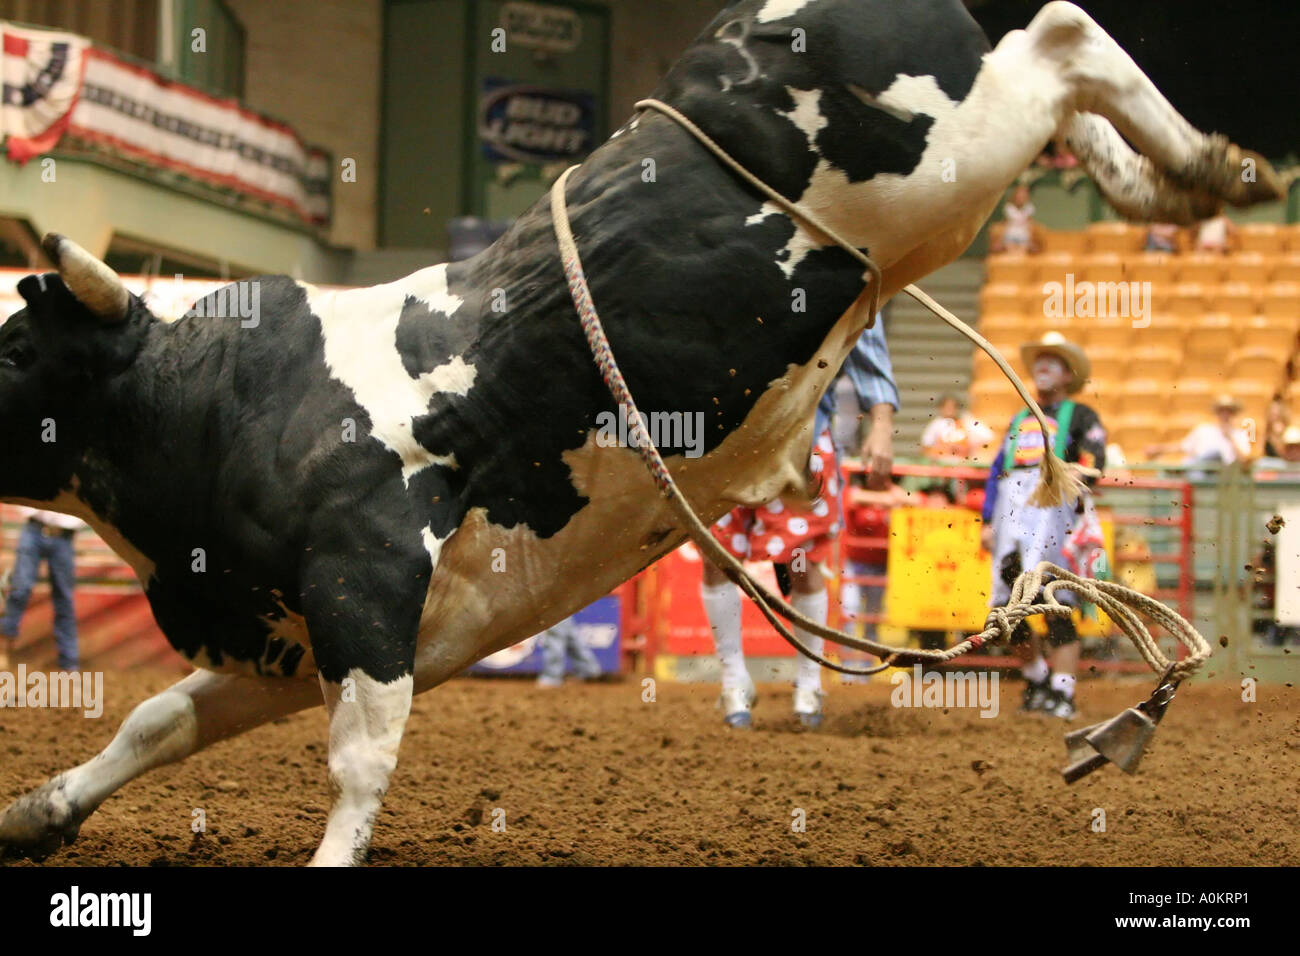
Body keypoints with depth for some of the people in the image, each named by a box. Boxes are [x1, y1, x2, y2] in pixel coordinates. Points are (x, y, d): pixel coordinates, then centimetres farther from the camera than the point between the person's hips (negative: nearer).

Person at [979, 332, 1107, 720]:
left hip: (1054, 509, -6)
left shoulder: (1080, 416, 11)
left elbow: (1093, 464, -3)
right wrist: (988, 522, 16)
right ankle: (1036, 677, 20)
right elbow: (997, 472, 25)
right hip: (1012, 514, 6)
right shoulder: (1019, 421, 28)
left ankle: (1062, 693, -11)